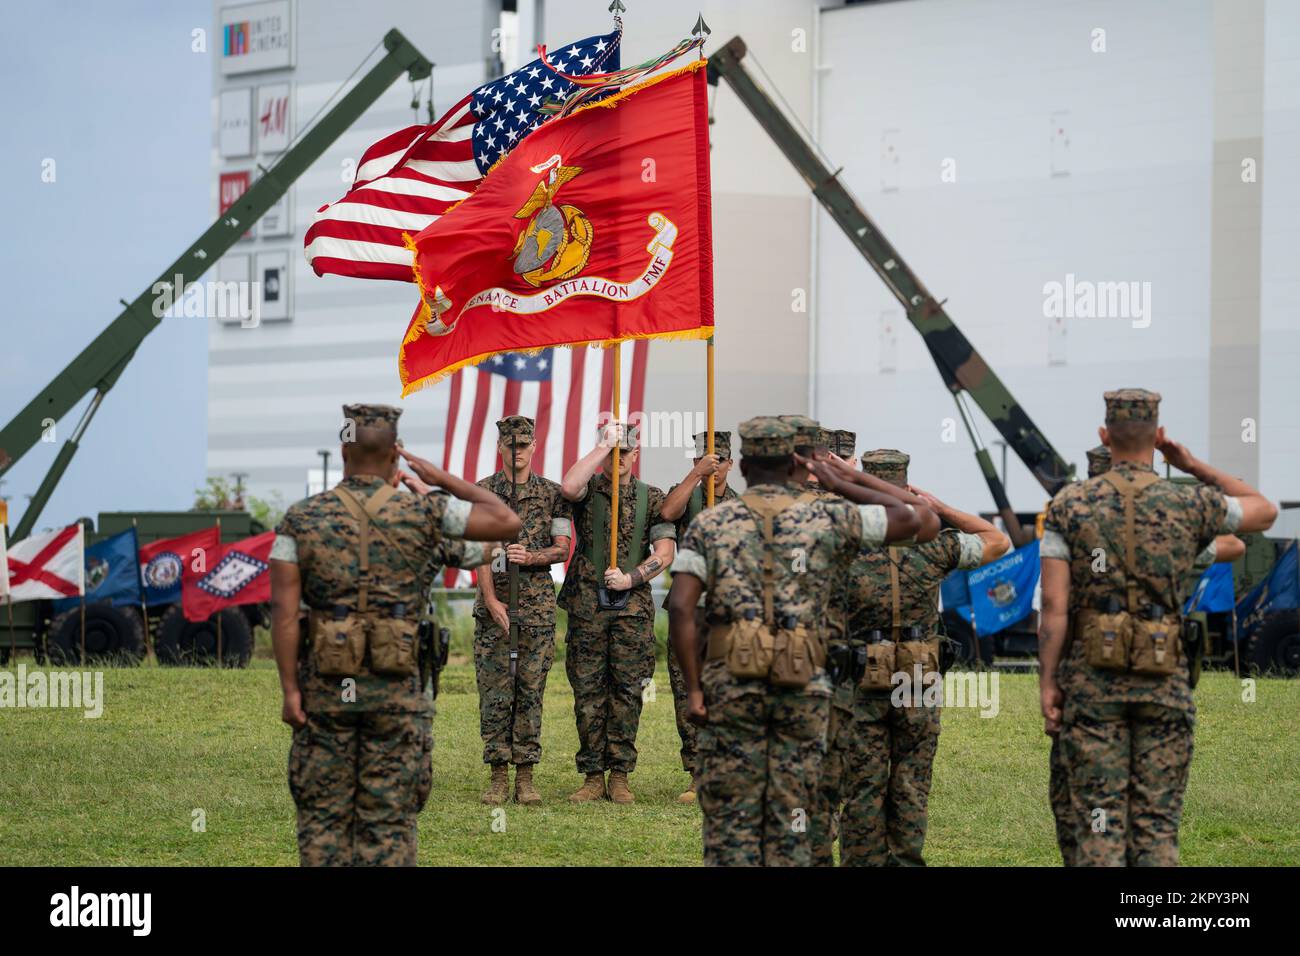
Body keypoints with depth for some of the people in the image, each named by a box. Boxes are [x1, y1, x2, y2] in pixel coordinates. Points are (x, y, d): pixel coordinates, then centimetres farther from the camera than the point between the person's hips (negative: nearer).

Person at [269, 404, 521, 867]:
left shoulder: (301, 519, -2)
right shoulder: (422, 514, -4)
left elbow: (283, 609, -7)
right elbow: (507, 522, 4)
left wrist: (290, 689, -4)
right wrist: (442, 478, 11)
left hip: (326, 688, 1)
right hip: (395, 690, -1)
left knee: (323, 818, 8)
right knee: (389, 821, 4)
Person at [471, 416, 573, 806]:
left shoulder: (551, 493, 8)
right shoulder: (482, 492, 5)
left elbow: (562, 549, 5)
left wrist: (531, 558, -15)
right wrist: (491, 600, -12)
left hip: (538, 602, 1)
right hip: (493, 601, -1)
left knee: (531, 691, 1)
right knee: (494, 693, -2)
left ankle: (525, 777, 4)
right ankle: (498, 776, 2)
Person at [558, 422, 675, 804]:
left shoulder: (651, 498, 9)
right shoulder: (589, 490, 5)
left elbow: (664, 554, 3)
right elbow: (568, 487, -21)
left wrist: (630, 579, -10)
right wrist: (604, 444, -15)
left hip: (633, 607, 1)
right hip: (587, 605, -1)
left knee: (627, 692, 1)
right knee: (588, 693, 1)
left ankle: (619, 776, 5)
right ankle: (593, 777, 6)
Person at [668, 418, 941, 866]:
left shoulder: (709, 523, 4)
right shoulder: (827, 516, 4)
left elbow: (681, 607, -6)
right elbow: (911, 519, 12)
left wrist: (693, 689, -3)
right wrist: (843, 485, 21)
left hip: (731, 680, 0)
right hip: (802, 683, 1)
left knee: (729, 815, 4)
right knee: (790, 814, 6)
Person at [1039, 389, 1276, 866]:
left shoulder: (1070, 505, -2)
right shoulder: (1190, 505, 0)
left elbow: (1054, 605, -6)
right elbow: (1265, 511, 20)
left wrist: (1048, 683, -1)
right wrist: (1194, 465, 17)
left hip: (1093, 680, 0)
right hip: (1164, 683, 0)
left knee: (1099, 821, 1)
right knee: (1157, 825, 4)